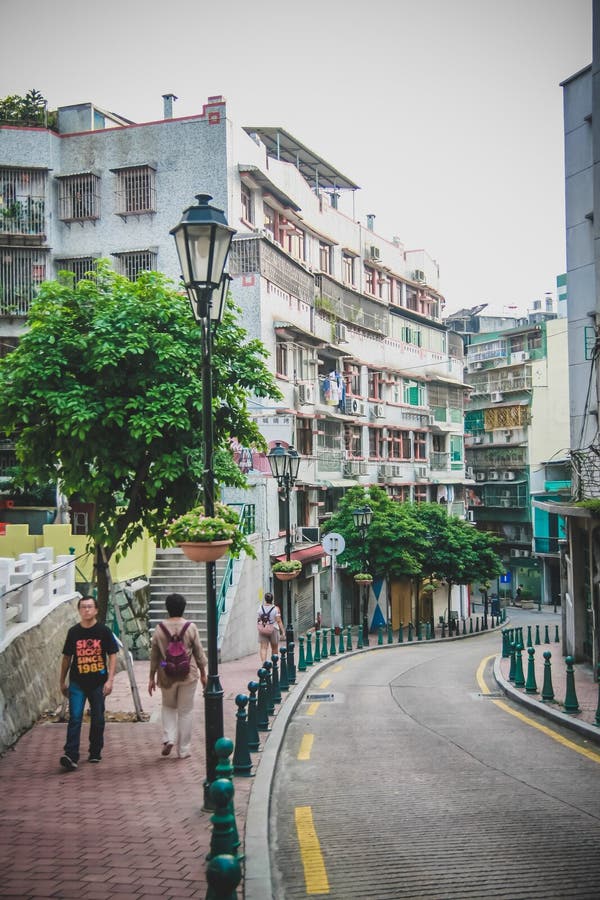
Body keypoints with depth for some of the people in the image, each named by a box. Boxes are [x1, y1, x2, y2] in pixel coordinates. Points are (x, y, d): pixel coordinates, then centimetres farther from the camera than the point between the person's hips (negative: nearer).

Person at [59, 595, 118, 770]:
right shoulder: (73, 632, 2)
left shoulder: (104, 631, -3)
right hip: (77, 683, 0)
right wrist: (62, 682, 13)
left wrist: (110, 680, -11)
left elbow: (112, 656, -3)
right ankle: (71, 757, -14)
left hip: (98, 683, 0)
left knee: (97, 719, 10)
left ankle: (95, 753, 25)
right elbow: (66, 658, 11)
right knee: (75, 718, -10)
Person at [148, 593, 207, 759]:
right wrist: (203, 674, 11)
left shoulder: (159, 629, -4)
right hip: (188, 675, -1)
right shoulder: (191, 627, -7)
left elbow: (154, 656, 2)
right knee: (185, 711, 9)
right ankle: (183, 750, 13)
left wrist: (152, 678, 11)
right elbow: (199, 653, -1)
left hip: (166, 675, 1)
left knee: (168, 707, 22)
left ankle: (169, 738, 3)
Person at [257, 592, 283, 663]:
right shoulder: (275, 608, -8)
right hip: (273, 630, -1)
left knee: (263, 648, -3)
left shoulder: (260, 607, 0)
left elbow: (258, 620, 5)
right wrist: (282, 630, -3)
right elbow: (279, 621, -10)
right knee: (274, 648, 14)